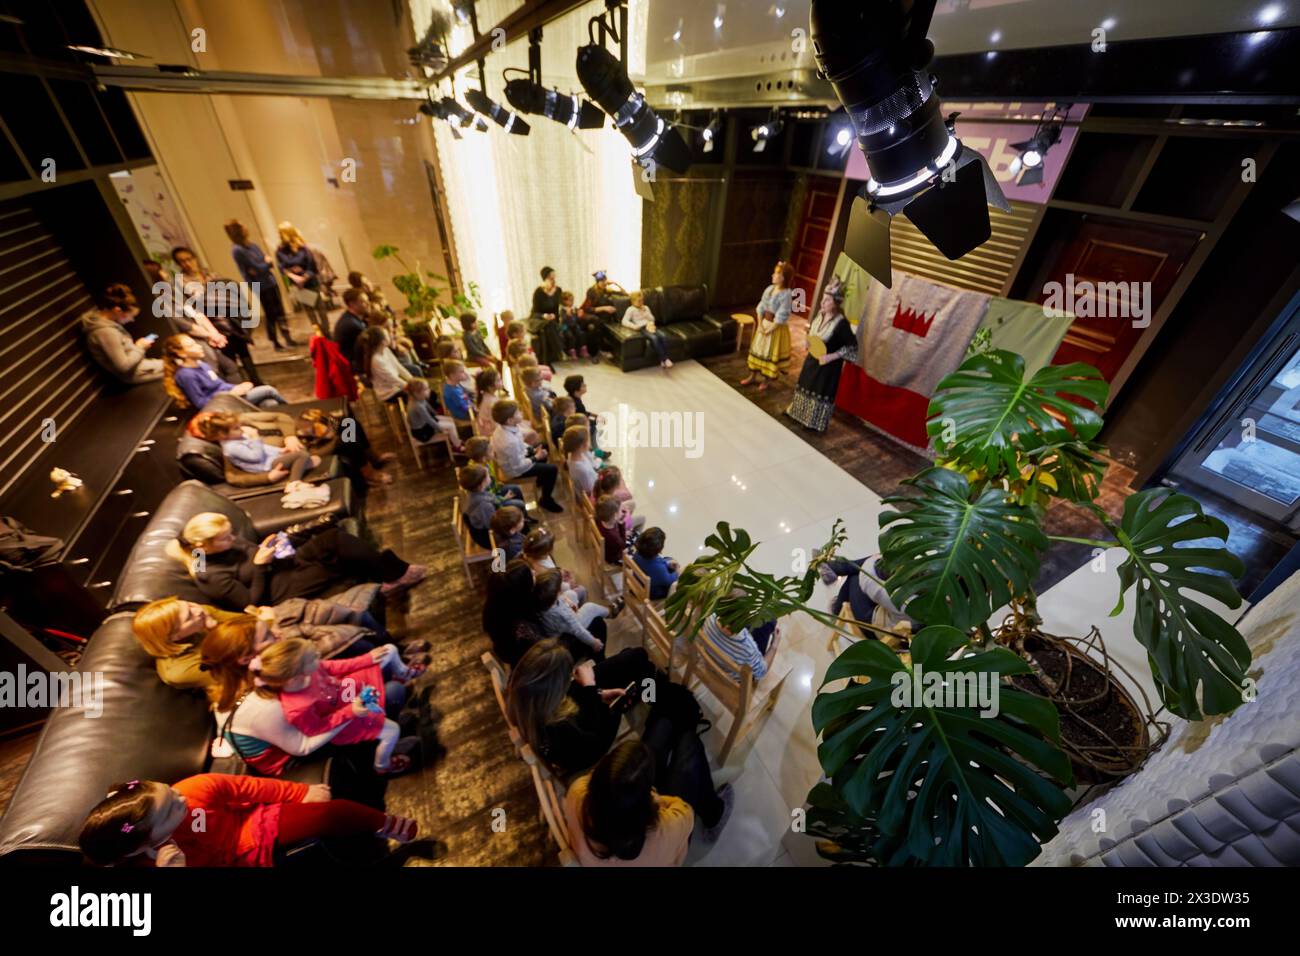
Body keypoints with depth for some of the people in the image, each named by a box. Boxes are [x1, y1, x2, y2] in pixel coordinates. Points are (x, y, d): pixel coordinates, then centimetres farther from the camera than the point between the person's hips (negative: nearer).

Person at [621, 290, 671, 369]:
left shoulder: (646, 308, 25)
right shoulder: (631, 309, 9)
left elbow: (652, 319, 18)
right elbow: (624, 321, -2)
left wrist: (645, 312, 4)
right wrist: (634, 326, -16)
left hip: (650, 326, 5)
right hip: (641, 328, -5)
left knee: (662, 336, -25)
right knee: (654, 337, -34)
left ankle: (665, 358, -24)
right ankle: (664, 359, -30)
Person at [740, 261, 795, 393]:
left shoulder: (787, 294, -20)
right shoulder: (769, 289, 1)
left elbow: (781, 317, -21)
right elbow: (761, 307, 4)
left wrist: (770, 329, -18)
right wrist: (760, 325, -5)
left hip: (777, 328, -7)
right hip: (764, 323, 7)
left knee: (771, 353, 5)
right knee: (757, 349, 16)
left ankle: (766, 381, 19)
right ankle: (752, 376, 31)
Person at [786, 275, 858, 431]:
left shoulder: (841, 323, -24)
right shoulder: (820, 314, -2)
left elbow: (852, 346, -19)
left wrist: (832, 356, -25)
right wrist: (808, 341, -1)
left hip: (827, 365, -8)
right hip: (812, 359, 8)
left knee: (821, 392, 3)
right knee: (805, 385, 20)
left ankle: (816, 423, 18)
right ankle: (800, 413, 40)